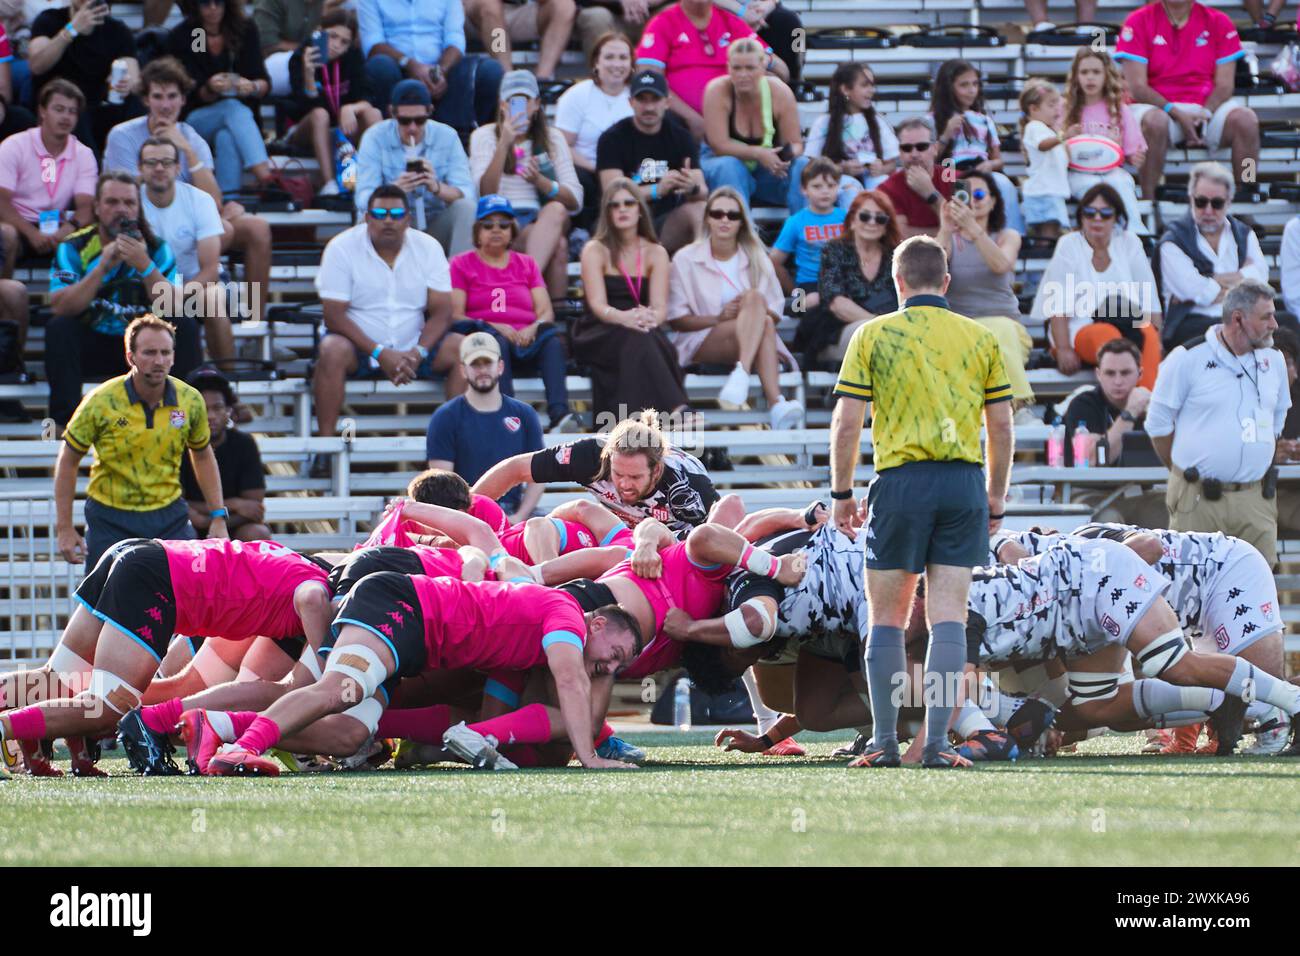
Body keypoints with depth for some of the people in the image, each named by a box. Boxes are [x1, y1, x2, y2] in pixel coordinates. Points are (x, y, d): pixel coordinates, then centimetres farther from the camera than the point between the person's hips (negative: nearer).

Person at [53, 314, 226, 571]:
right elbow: (68, 461, -3)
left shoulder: (190, 400, -4)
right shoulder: (101, 402, -13)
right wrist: (64, 528, -6)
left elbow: (202, 456, 13)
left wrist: (218, 517, 8)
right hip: (110, 519, -2)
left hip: (170, 517, 2)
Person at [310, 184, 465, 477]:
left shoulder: (428, 247, 0)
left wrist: (417, 353, -22)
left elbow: (441, 311, -3)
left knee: (461, 348, -21)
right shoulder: (342, 248, -9)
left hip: (412, 347, 3)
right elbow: (334, 315, -14)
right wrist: (380, 354, -23)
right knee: (332, 350, -36)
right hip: (359, 347, -3)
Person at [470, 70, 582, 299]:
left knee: (556, 210, -36)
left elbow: (575, 200, 4)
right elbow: (486, 193, -9)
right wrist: (504, 144, -18)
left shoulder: (552, 138, 15)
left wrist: (540, 181, -15)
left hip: (542, 221, 3)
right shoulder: (484, 136, 8)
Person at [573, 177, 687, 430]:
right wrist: (626, 318, -34)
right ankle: (674, 409, -53)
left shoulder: (655, 254, 11)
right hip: (598, 337, -3)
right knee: (637, 341, -37)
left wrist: (650, 318, -29)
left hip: (644, 335, 3)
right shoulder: (595, 250, 3)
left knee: (651, 339, -35)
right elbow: (598, 305, -12)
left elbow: (660, 307, -3)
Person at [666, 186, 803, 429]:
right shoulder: (686, 260, 5)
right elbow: (676, 319, 0)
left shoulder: (756, 258, 13)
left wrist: (751, 311, -14)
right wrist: (719, 318, -17)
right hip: (700, 343, -3)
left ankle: (741, 373, -55)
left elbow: (775, 313, 10)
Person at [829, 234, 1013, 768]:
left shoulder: (874, 335, 2)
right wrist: (996, 499, 18)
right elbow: (1001, 427, 9)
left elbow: (846, 422, -2)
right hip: (964, 484, 2)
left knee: (887, 619, 7)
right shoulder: (980, 339, 8)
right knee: (949, 617, 0)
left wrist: (841, 493, 7)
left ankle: (884, 742, 6)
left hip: (901, 481, -2)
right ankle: (937, 744, -6)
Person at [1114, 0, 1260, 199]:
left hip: (1209, 107, 2)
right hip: (1159, 107, -2)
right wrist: (1177, 114, -18)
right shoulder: (1139, 21, 1)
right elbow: (1137, 87, -6)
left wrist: (1205, 114, -17)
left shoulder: (1218, 22, 7)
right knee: (1154, 121, -37)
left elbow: (1225, 84, 3)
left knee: (1245, 120, -27)